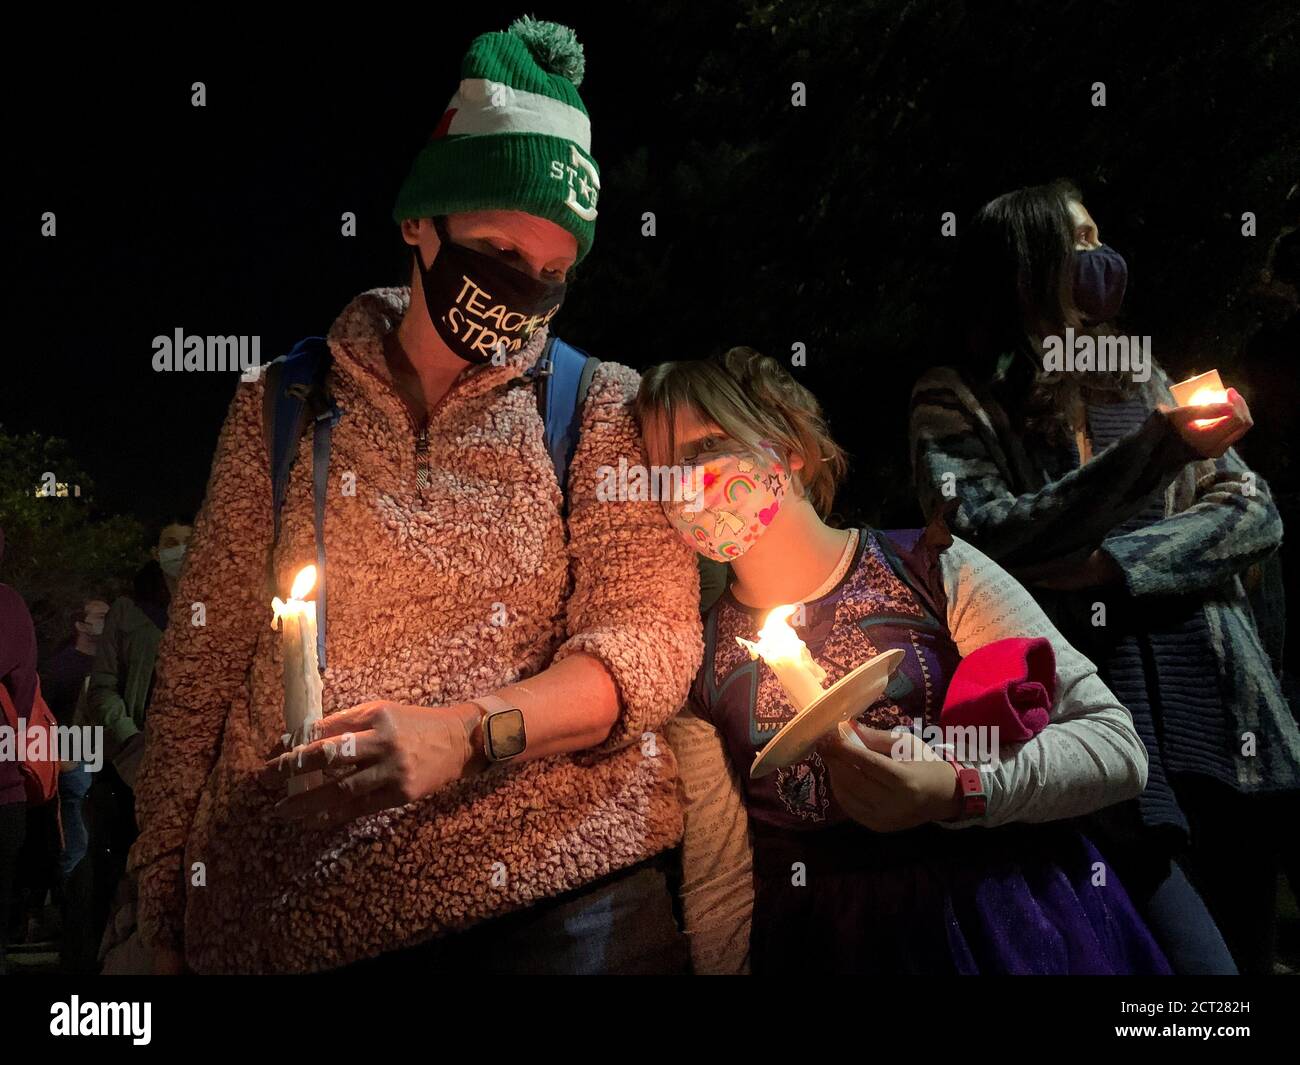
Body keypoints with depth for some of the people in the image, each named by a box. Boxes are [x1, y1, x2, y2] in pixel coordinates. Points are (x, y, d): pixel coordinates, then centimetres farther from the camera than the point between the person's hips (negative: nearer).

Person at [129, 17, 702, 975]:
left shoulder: (605, 411, 2)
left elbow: (653, 642, -7)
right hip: (285, 914, 2)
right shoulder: (282, 406, 6)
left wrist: (464, 735, -24)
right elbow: (204, 660, 8)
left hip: (554, 893, -1)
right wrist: (165, 909, 5)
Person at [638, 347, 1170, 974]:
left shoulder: (934, 572, -6)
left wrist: (958, 791, -24)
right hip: (819, 946, 2)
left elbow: (1117, 746, -10)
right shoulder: (699, 658, 2)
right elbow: (716, 883, 5)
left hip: (1009, 932, -1)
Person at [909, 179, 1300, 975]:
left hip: (1223, 717, 5)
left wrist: (1114, 568, -13)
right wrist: (1156, 446, -23)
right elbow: (988, 541, -16)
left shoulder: (1139, 380, 14)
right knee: (1198, 958, -10)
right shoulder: (958, 403, 0)